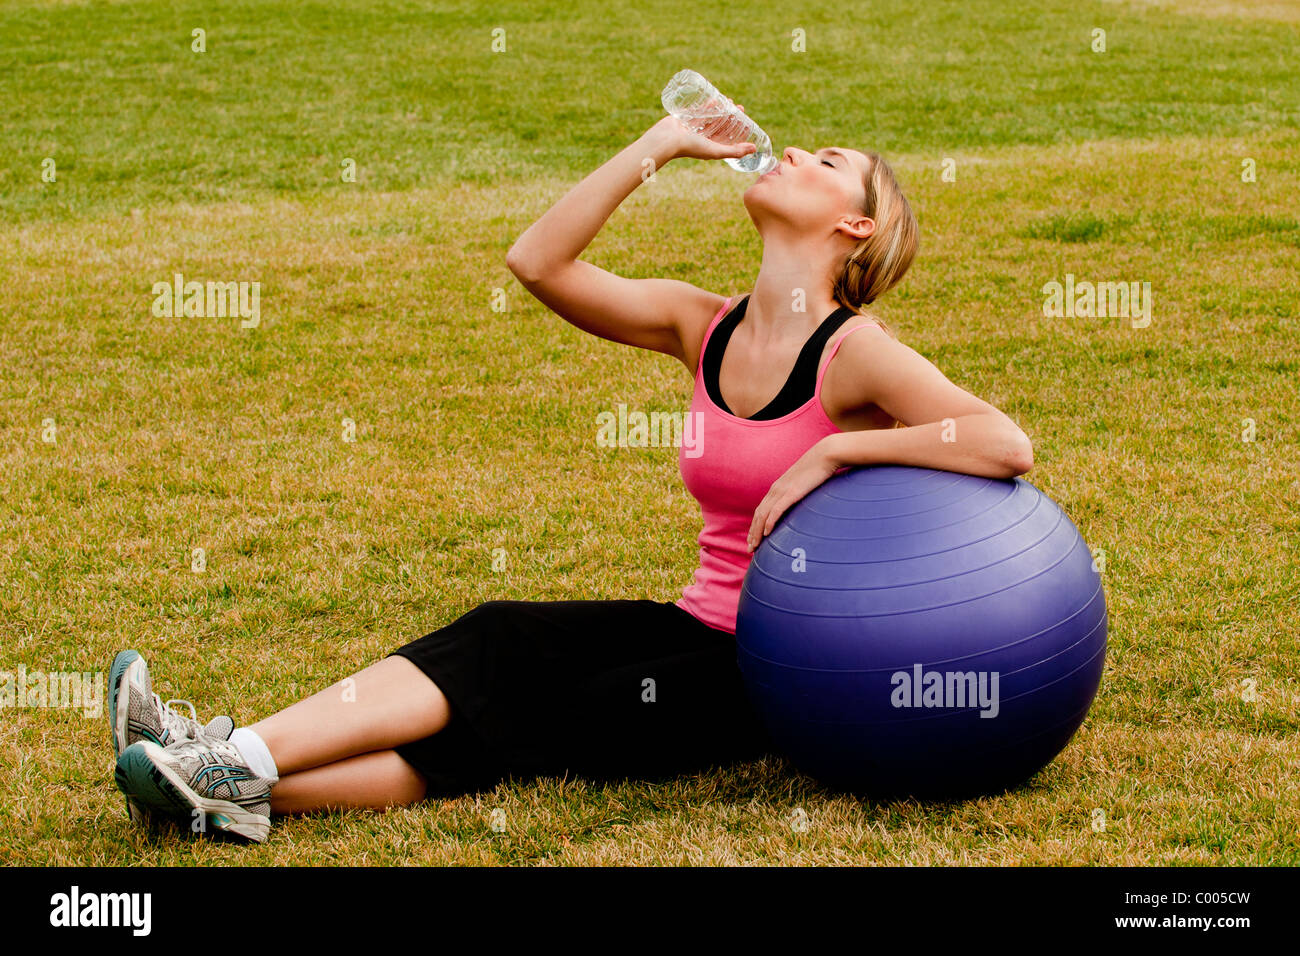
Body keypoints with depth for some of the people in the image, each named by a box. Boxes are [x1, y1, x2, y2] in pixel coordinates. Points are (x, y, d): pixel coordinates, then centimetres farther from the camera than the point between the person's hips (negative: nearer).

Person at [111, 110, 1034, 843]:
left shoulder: (855, 352, -10)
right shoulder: (704, 325, 8)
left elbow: (1008, 446, -22)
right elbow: (537, 261, 2)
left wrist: (835, 450, -22)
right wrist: (657, 146, -1)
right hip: (700, 629, 6)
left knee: (537, 719, -20)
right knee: (497, 641, -18)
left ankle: (247, 787, -32)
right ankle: (223, 759, -32)